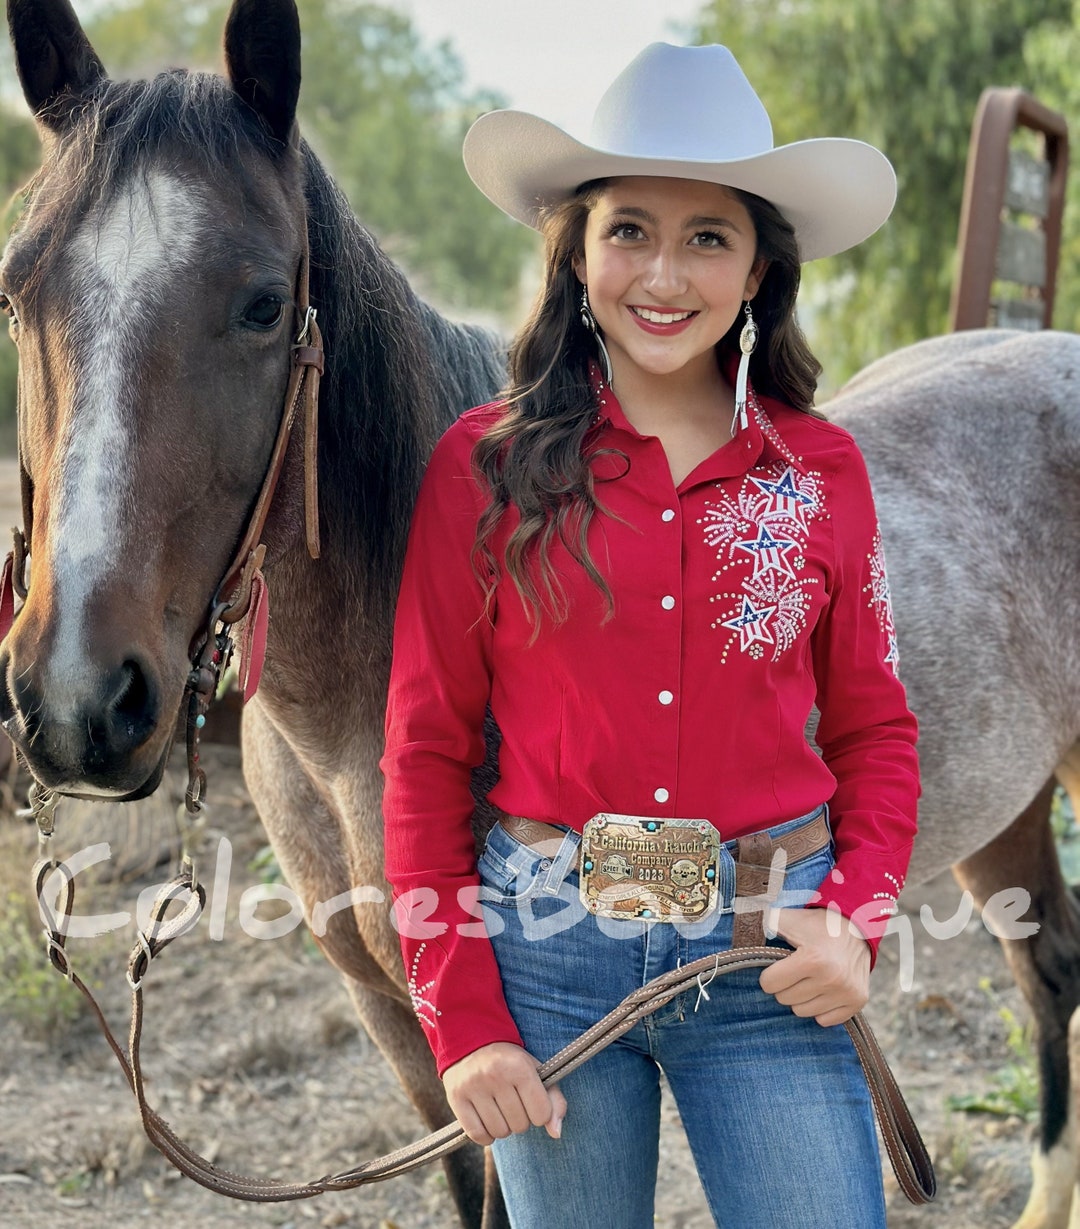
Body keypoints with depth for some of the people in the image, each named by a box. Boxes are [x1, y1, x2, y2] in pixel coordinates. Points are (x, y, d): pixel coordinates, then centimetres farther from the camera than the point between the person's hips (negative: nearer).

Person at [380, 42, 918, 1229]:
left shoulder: (822, 469, 1)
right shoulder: (485, 464, -3)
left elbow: (873, 731, 9)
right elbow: (424, 753, -1)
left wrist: (854, 918, -9)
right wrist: (462, 1020, -6)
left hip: (769, 956, 1)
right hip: (547, 951, 0)